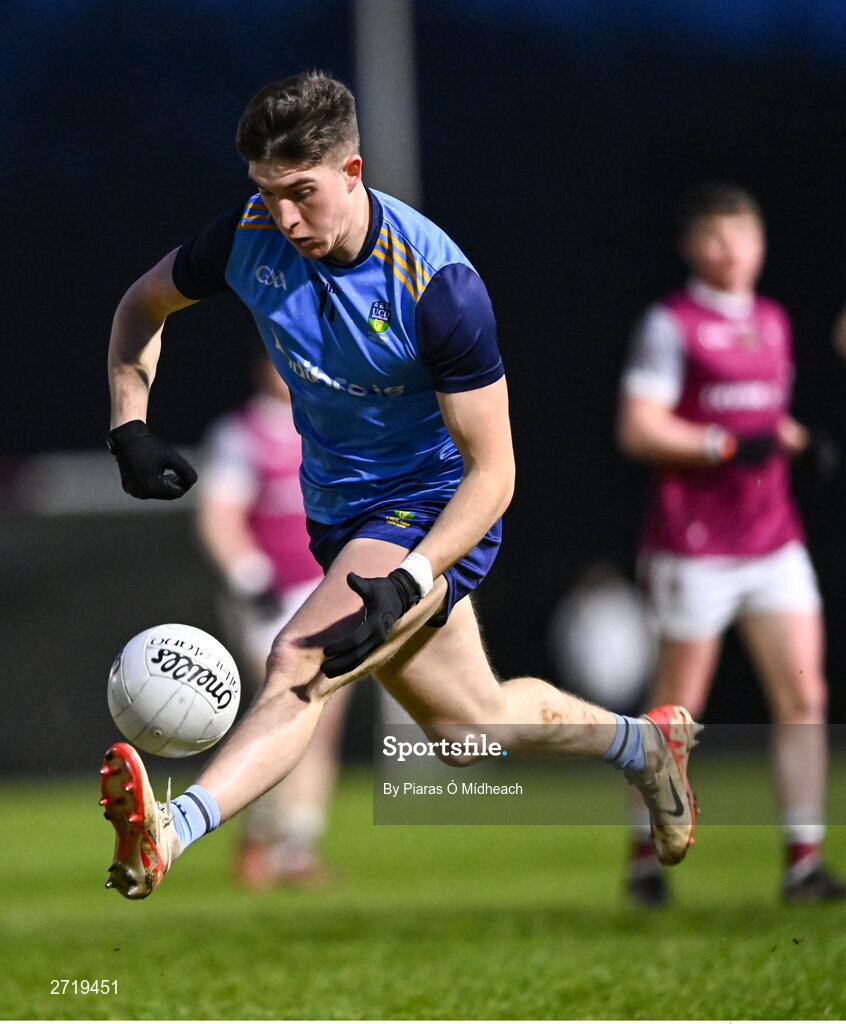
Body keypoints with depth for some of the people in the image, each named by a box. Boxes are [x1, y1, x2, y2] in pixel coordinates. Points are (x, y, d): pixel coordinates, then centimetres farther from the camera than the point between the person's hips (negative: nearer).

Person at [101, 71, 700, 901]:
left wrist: (403, 585, -36)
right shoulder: (249, 238, -12)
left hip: (433, 510, -7)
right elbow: (143, 305, 9)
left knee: (301, 662, -32)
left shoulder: (437, 285, -27)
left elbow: (492, 472, -23)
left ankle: (169, 832, -49)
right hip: (336, 511, 7)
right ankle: (644, 742, 43)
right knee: (468, 729, 19)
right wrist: (129, 425, -8)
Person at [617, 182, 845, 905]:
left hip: (774, 540, 6)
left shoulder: (773, 322, 15)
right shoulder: (672, 324, -5)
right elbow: (639, 429, -12)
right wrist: (727, 446, -21)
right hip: (694, 546, -6)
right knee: (679, 707, 1)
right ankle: (646, 853, 16)